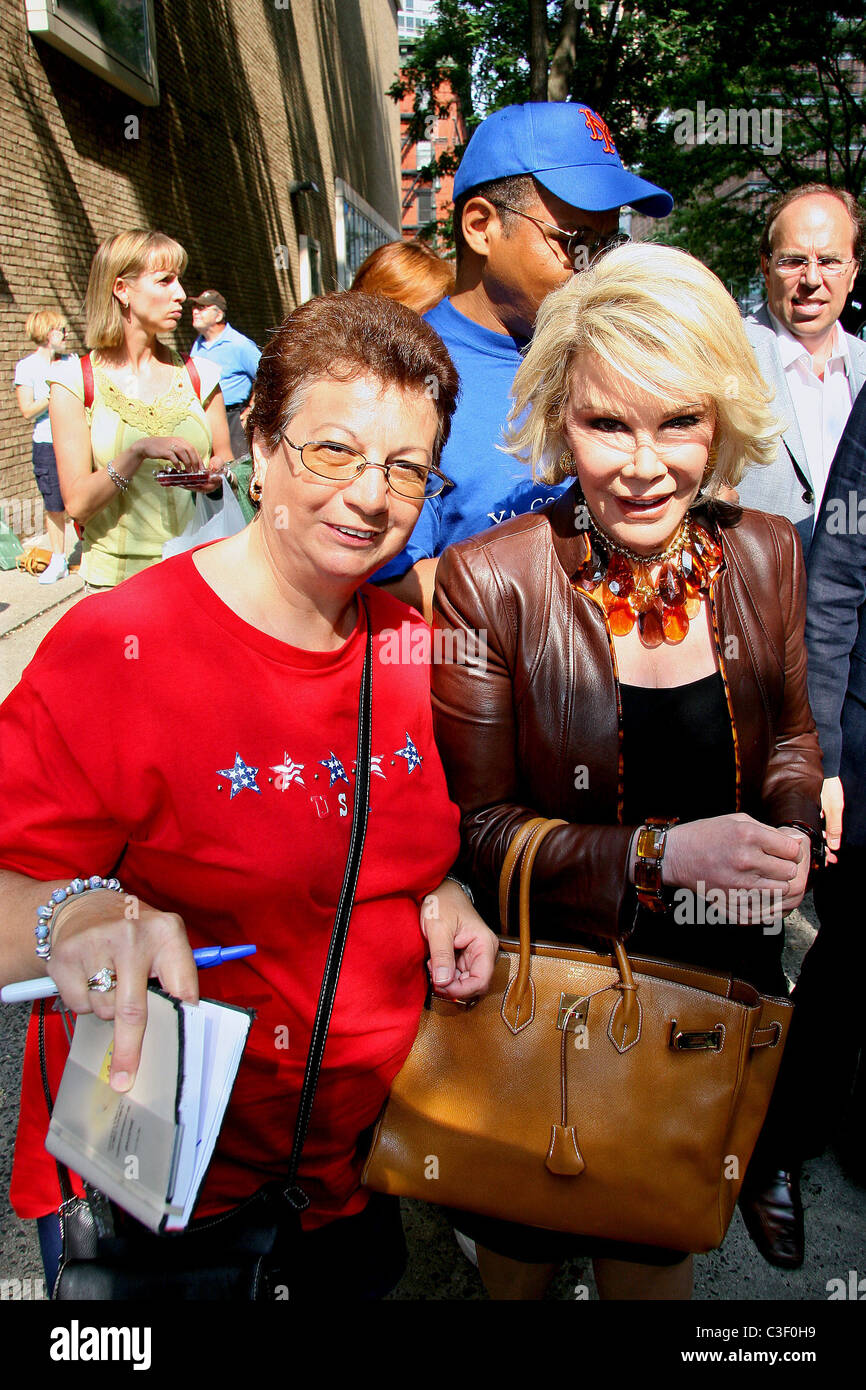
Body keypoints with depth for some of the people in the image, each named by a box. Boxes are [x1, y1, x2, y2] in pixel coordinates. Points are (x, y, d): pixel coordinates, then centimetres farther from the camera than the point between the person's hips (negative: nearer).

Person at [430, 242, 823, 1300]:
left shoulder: (765, 554, -8)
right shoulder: (487, 581, -21)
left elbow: (789, 736, 7)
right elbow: (477, 826, -16)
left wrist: (788, 825, -15)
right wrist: (660, 854, -28)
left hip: (723, 975, 3)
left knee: (654, 1248, 27)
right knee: (522, 1248, 25)